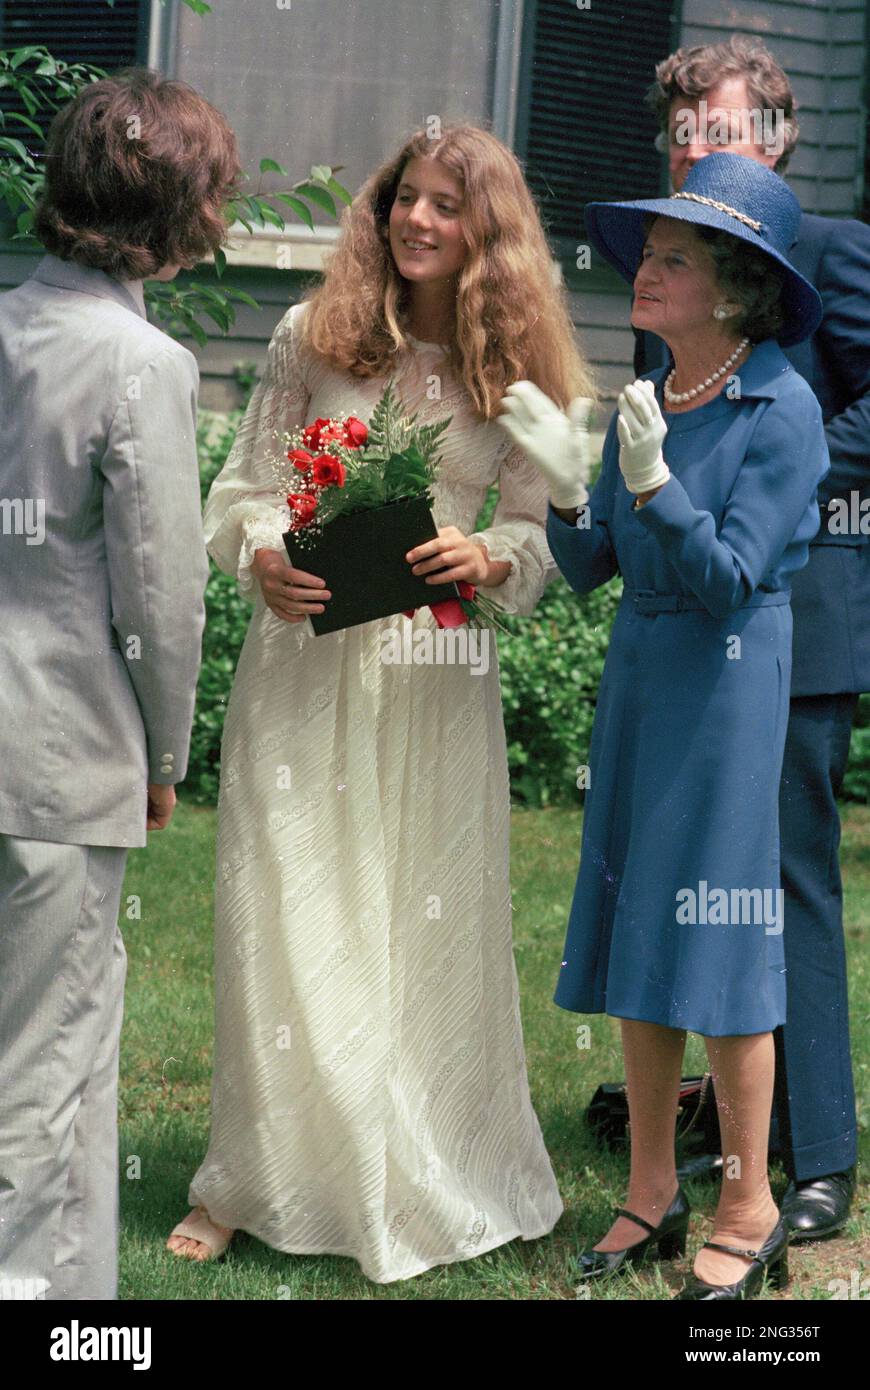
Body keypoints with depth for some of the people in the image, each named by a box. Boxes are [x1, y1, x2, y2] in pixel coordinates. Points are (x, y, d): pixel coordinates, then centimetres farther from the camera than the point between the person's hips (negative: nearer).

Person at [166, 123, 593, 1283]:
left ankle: (417, 1184, 23)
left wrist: (492, 558, -17)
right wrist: (263, 558, -16)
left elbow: (544, 529, 4)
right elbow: (243, 486, 4)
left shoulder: (515, 371, 3)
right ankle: (251, 1179, 15)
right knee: (283, 918, 1)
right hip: (302, 662, 0)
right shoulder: (314, 337, 3)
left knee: (425, 922, 6)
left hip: (434, 678, 0)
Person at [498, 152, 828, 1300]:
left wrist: (651, 480, -27)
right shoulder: (647, 399, 7)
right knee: (635, 934, 9)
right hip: (636, 671, 7)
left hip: (730, 677, -7)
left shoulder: (782, 409, -12)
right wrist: (564, 483, -10)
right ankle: (653, 1192, 20)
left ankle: (750, 1207, 11)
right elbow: (588, 569, 7)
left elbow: (729, 579, -16)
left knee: (718, 935, -2)